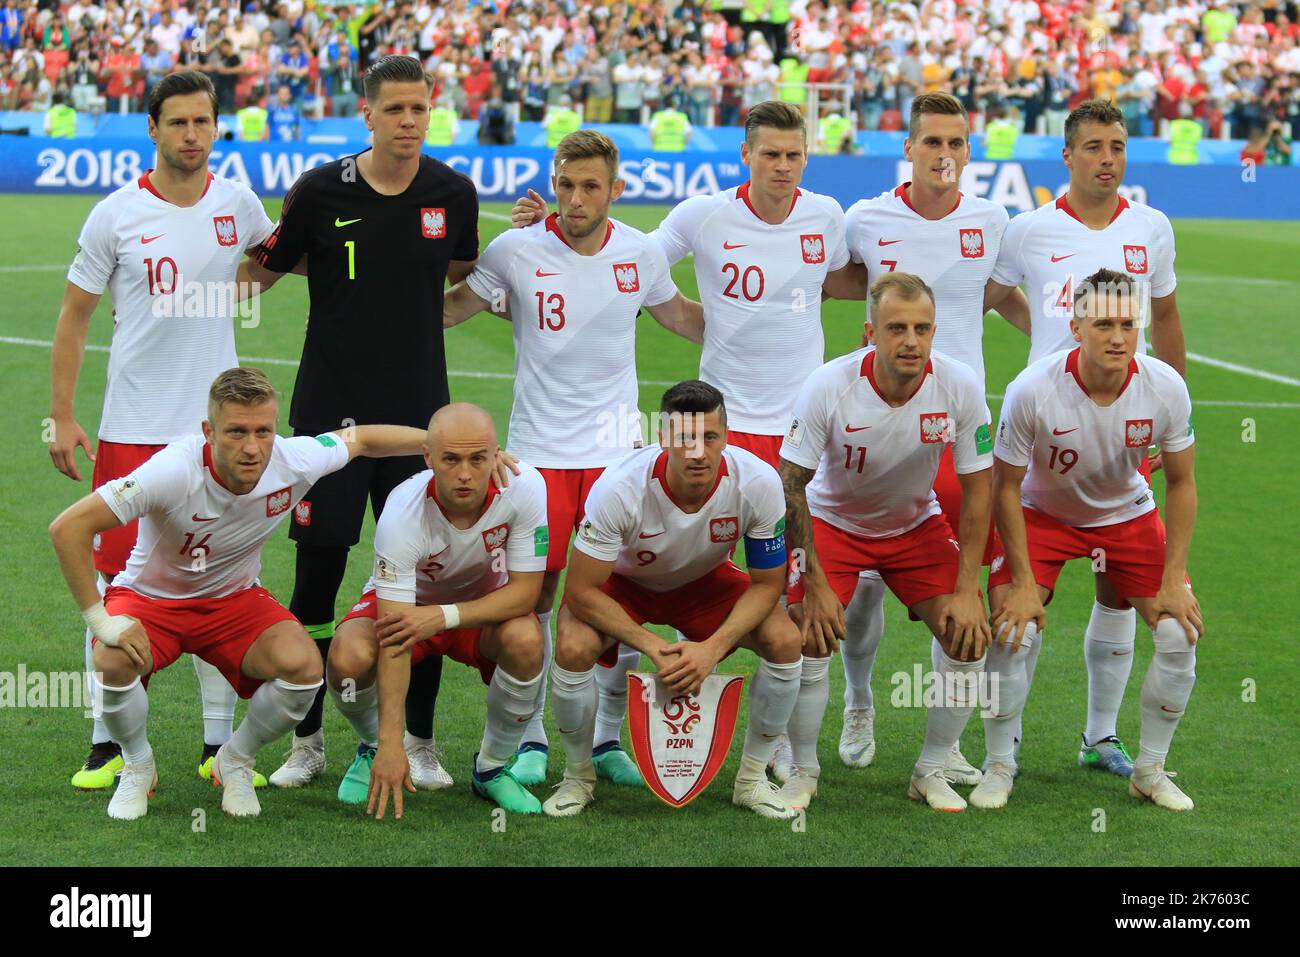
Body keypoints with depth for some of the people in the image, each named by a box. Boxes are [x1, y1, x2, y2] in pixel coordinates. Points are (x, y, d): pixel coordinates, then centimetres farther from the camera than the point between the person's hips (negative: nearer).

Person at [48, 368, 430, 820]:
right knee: (112, 662, -34)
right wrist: (100, 620, -31)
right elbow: (68, 527, -33)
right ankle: (138, 766, 0)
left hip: (234, 598, 3)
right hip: (149, 597, -3)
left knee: (302, 665, -25)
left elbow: (362, 438, 1)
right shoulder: (174, 471, -34)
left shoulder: (293, 462, -21)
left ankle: (235, 762, 7)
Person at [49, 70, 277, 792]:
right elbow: (74, 315, 3)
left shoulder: (237, 204, 3)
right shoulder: (116, 215, -3)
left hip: (216, 427, 2)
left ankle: (220, 745, 13)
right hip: (131, 427, -2)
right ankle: (107, 744, 8)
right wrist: (61, 417, 0)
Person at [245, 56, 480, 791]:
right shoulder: (320, 192, -7)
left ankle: (420, 743, 16)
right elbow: (263, 271, 5)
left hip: (419, 414, 2)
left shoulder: (454, 194, 0)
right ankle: (308, 742, 14)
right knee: (317, 576, 1)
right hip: (331, 410, -2)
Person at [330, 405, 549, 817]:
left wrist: (444, 616, -34)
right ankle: (374, 750, 4)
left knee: (525, 639, -33)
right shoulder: (402, 513, -33)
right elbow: (394, 641, -35)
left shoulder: (524, 487, -29)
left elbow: (525, 591, -21)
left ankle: (492, 767, -6)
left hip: (486, 604, 1)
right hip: (406, 599, -1)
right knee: (348, 655, -32)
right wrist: (390, 744, -38)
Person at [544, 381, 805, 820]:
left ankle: (753, 778, -1)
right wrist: (654, 648, -33)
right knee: (573, 647, -31)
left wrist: (712, 648, -29)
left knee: (785, 639, -22)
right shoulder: (619, 488, -36)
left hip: (706, 583, 2)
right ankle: (578, 776, -3)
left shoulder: (759, 483, -29)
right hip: (624, 581, -2)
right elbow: (582, 592, -28)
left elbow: (767, 583, -16)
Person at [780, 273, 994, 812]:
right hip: (833, 520, -2)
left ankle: (932, 772, 5)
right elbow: (790, 488, -20)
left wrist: (966, 590, -16)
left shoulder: (960, 387, -23)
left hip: (918, 524, 2)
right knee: (809, 637, -20)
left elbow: (976, 491, -13)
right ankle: (802, 772, 2)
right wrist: (815, 586, -22)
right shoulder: (828, 388, -29)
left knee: (969, 635, -12)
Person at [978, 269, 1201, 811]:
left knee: (1181, 632, -10)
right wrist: (1023, 582, -19)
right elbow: (1005, 486, -17)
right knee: (1013, 629, -20)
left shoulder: (1165, 387, -23)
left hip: (1127, 514, 2)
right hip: (1041, 513, -2)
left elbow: (1181, 483, -9)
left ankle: (1150, 770, 9)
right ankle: (999, 767, 1)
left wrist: (1173, 579, -12)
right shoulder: (1032, 390, -30)